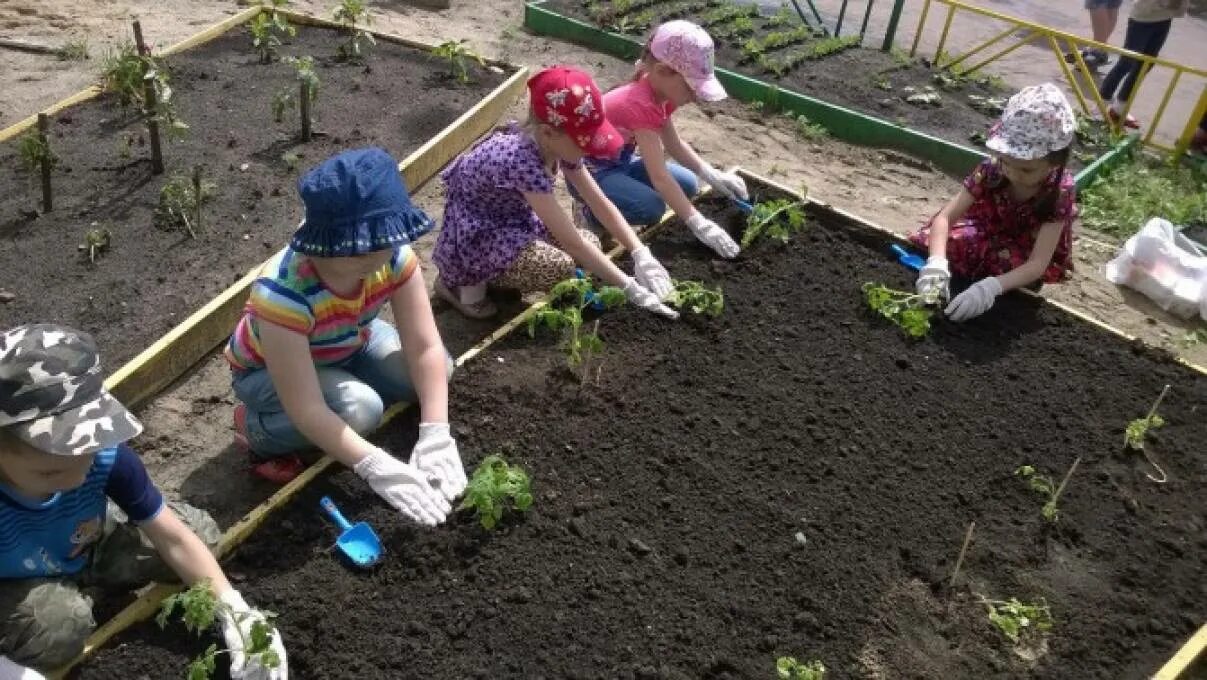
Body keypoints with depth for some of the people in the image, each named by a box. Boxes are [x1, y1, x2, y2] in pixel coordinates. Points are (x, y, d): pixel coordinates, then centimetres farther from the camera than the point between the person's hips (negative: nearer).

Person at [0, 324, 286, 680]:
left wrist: (235, 613, -27)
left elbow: (173, 538, -20)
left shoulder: (107, 455, -30)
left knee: (200, 531, -7)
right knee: (62, 623, -33)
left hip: (86, 547, 4)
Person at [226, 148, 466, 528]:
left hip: (346, 347, 5)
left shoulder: (394, 256, -29)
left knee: (437, 370, -15)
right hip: (266, 370, -5)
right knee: (359, 410, -31)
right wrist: (377, 468, -46)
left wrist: (435, 435, -35)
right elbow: (306, 411, -40)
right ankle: (255, 429, -3)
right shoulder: (283, 293, -42)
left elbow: (426, 348, -25)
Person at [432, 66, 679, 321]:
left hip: (512, 221, 9)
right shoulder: (523, 161, -35)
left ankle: (499, 275, 11)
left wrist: (641, 253, -15)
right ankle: (465, 281, -6)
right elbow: (571, 241, -33)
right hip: (472, 235, -8)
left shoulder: (559, 144, -10)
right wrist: (630, 287, -30)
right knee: (560, 267, -28)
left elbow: (601, 204, -4)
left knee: (591, 244, -2)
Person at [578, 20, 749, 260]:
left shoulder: (660, 93, -6)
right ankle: (594, 211, -3)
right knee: (652, 208, -29)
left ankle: (609, 205, 11)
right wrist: (699, 224, -38)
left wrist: (712, 175, -6)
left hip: (620, 162, 9)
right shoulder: (641, 104, -33)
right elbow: (659, 178, -37)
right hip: (591, 171, -9)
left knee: (688, 185, 3)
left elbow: (674, 144, 7)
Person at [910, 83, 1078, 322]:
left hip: (1027, 256, -2)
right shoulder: (991, 170, -25)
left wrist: (991, 287, -54)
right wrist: (937, 263, -47)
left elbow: (1038, 264, -36)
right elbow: (944, 217, -27)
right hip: (993, 233, 2)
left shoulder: (1060, 191, -31)